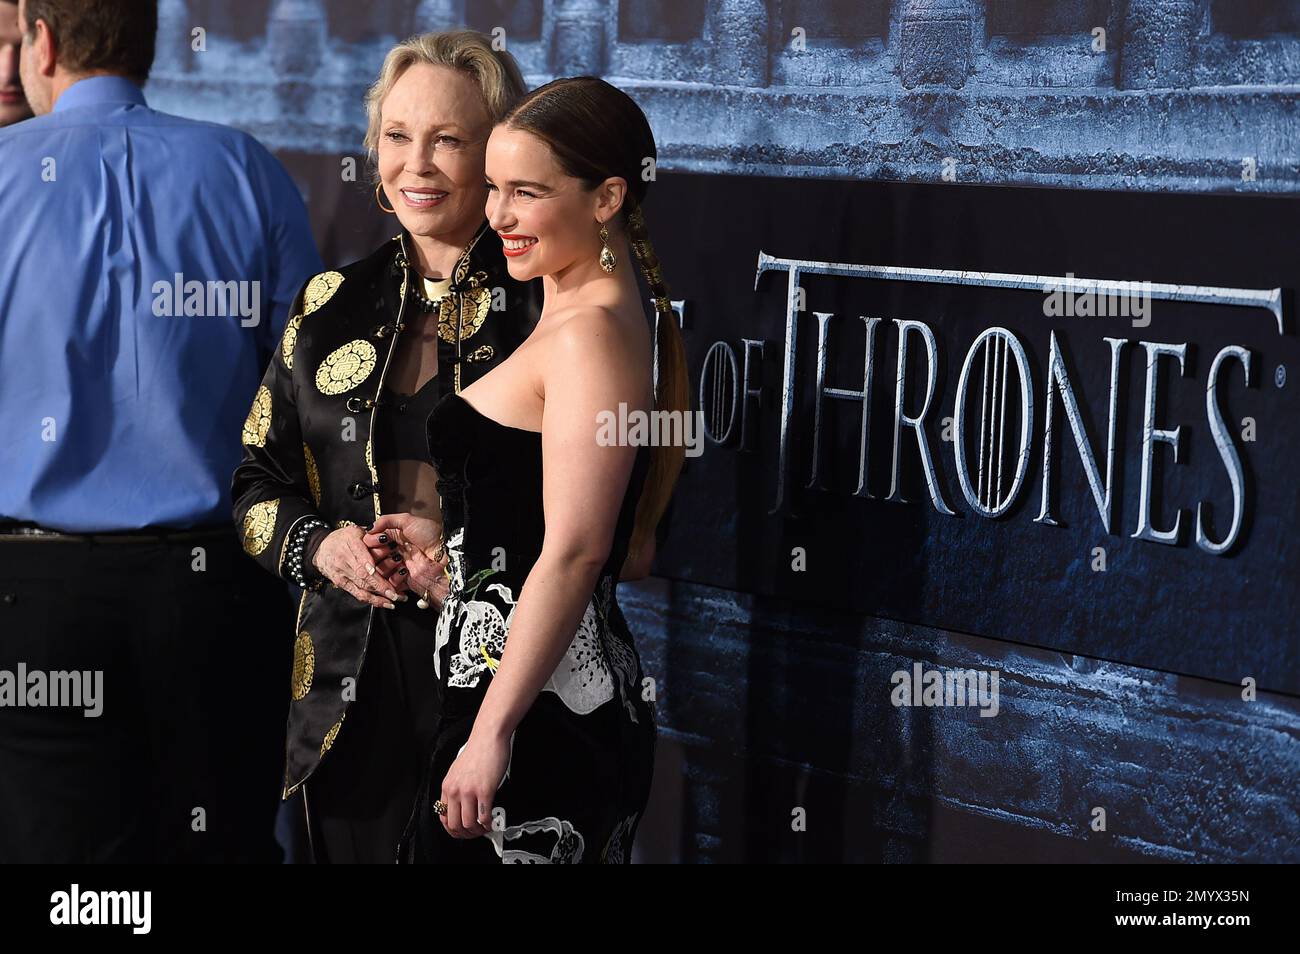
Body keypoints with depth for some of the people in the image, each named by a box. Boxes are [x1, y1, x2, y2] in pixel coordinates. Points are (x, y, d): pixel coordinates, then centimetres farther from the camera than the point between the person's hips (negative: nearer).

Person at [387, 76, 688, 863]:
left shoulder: (592, 333, -15)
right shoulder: (579, 316, 16)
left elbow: (574, 553, -21)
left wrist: (492, 733, -22)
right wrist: (451, 538, 17)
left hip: (537, 711, -10)